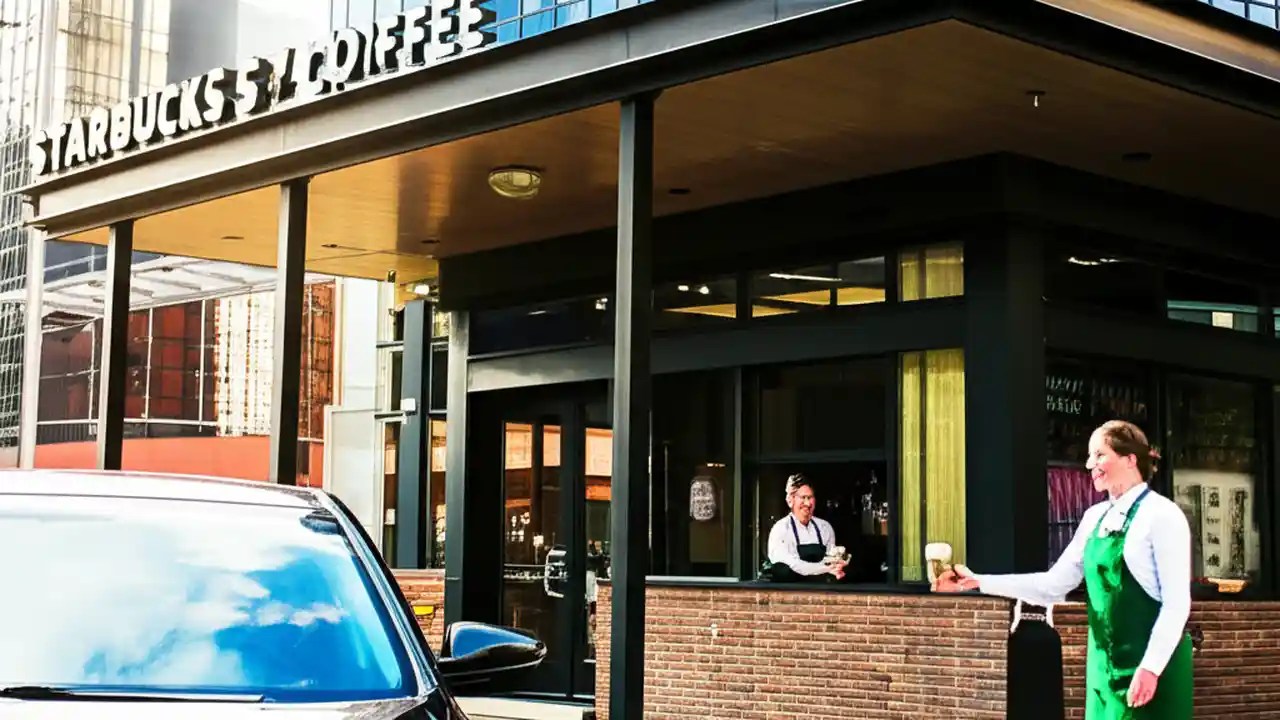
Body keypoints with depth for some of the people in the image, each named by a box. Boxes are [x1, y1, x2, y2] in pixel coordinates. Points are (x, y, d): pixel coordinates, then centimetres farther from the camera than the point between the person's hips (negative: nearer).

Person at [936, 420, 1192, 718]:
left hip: (1152, 664, -7)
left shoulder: (1162, 516, -10)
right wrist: (979, 582, 4)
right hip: (1105, 663, 7)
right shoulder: (1095, 517, 11)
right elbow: (1054, 584, 10)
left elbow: (1177, 603, -13)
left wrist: (1151, 667, -19)